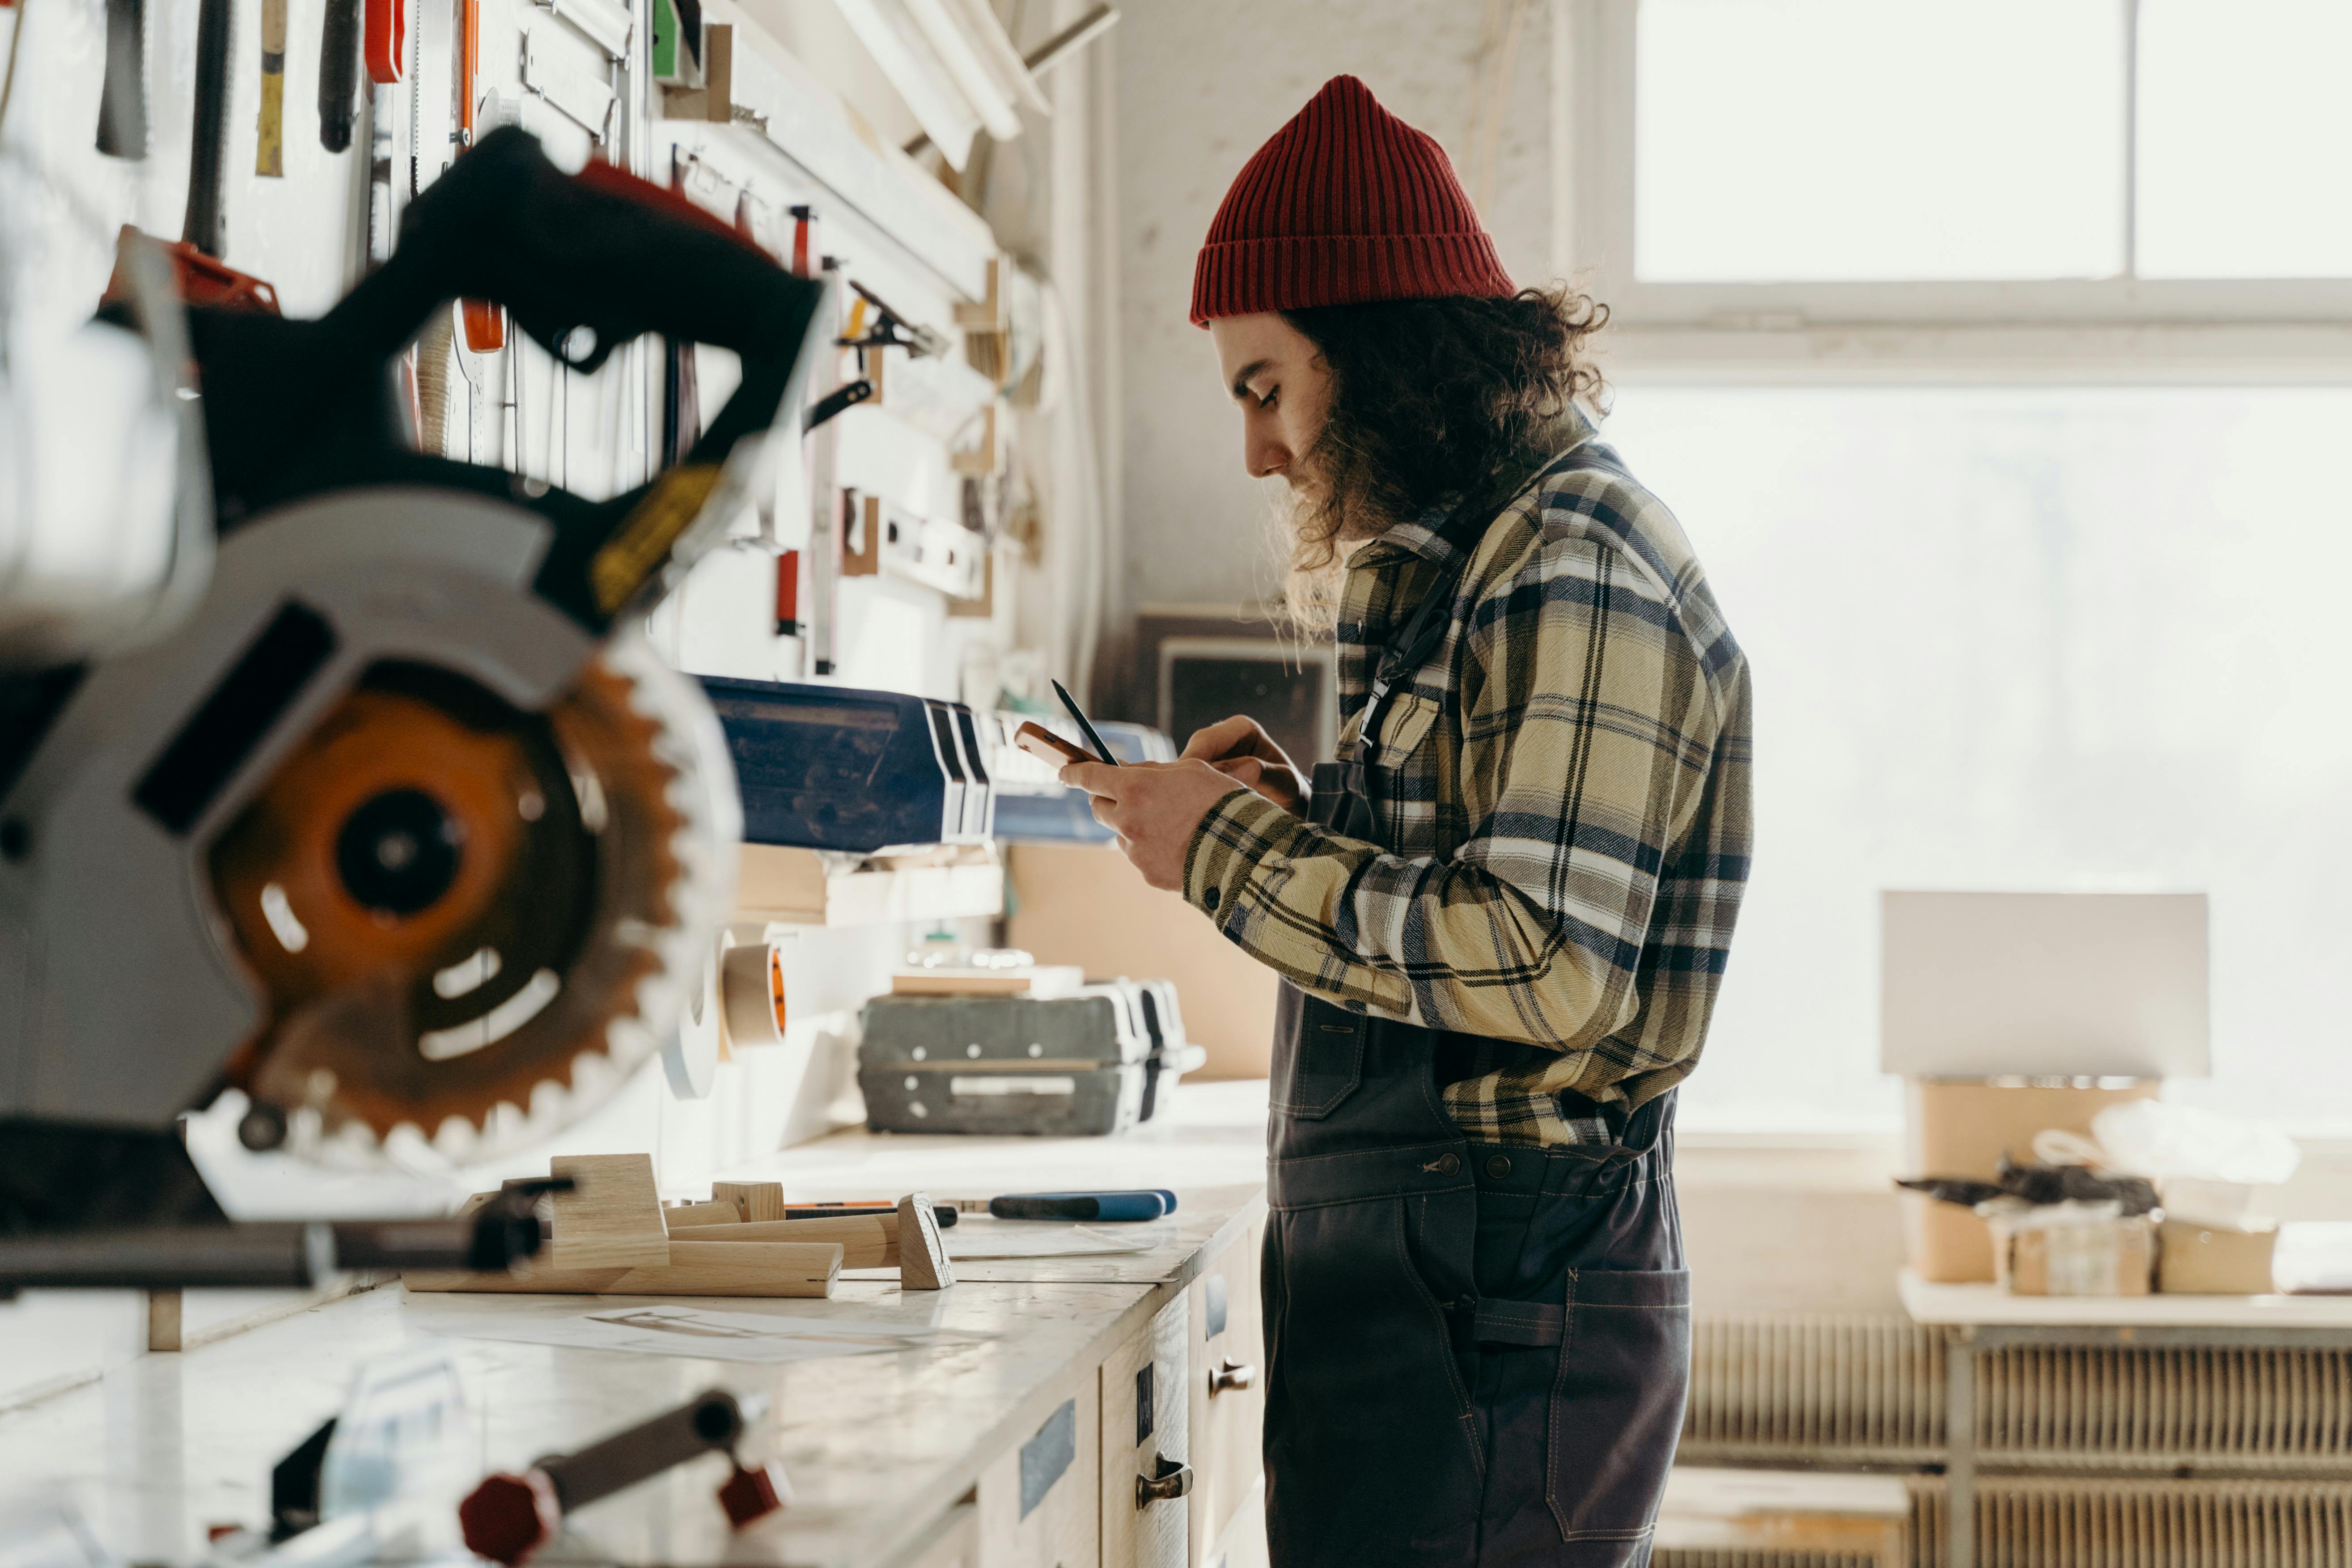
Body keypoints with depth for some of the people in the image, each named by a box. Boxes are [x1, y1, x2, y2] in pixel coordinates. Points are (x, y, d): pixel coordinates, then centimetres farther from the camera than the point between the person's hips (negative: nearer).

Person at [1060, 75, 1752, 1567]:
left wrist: (1235, 854, -14)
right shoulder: (1469, 563, 19)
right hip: (1419, 1277, 10)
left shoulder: (1574, 570, -13)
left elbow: (1548, 970, -22)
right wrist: (1306, 816, 6)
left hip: (1495, 1308, -10)